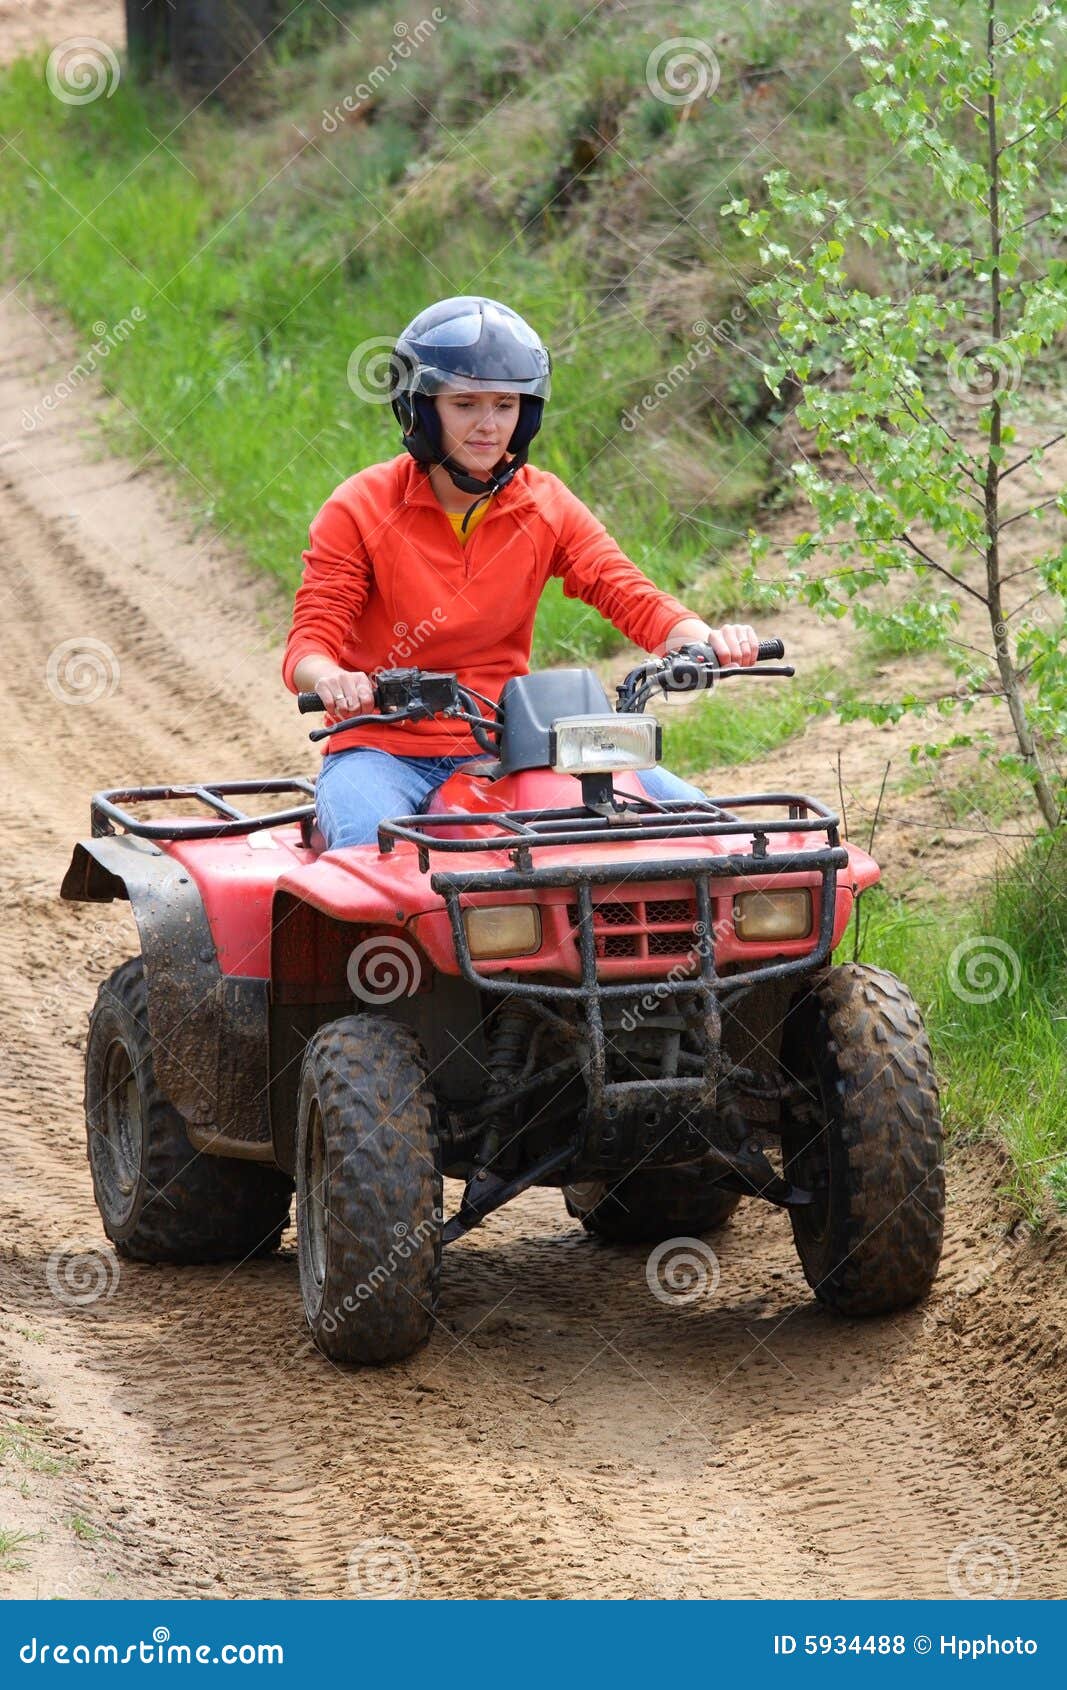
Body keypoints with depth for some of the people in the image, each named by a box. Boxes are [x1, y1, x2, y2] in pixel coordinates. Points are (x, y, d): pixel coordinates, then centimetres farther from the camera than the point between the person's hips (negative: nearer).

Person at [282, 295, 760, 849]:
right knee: (373, 844, -38)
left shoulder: (545, 506, 6)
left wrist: (704, 638, -26)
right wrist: (330, 680, -37)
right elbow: (308, 643, -11)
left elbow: (631, 595, -3)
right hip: (384, 749, -4)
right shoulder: (359, 509, -5)